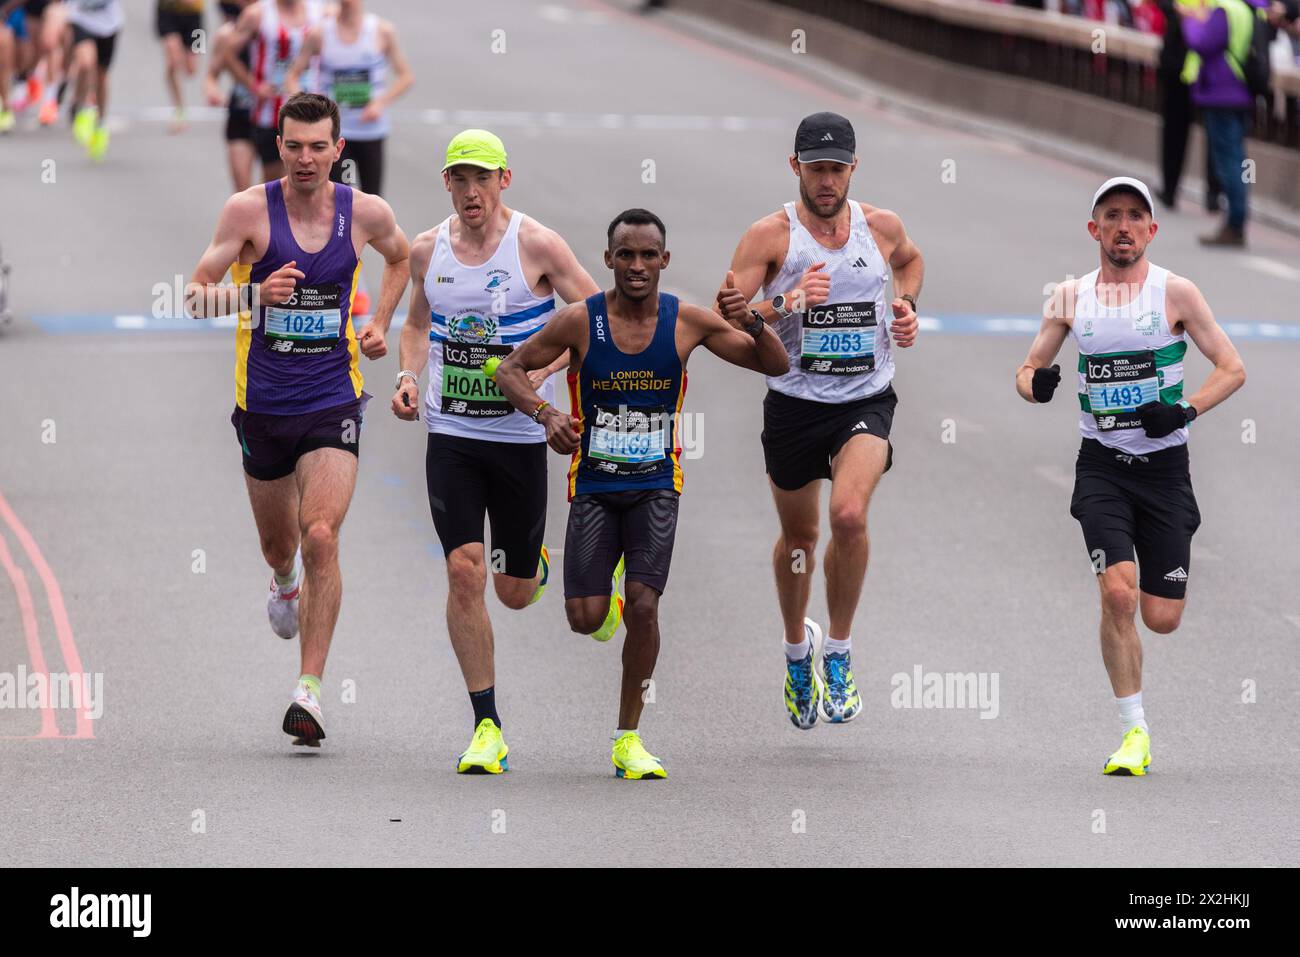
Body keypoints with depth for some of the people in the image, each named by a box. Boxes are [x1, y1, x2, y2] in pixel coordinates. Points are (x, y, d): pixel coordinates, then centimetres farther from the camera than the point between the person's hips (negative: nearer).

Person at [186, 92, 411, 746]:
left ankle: (309, 691, -16)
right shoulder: (249, 210, -9)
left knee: (320, 537, -18)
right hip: (262, 402, 1)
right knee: (279, 545, 17)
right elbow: (196, 295, -9)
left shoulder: (365, 213, -2)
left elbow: (400, 257, 21)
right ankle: (286, 584, 57)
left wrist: (379, 322, 7)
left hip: (332, 402, -1)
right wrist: (257, 293, -27)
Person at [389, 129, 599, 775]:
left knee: (514, 593, 5)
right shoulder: (427, 250, 3)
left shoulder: (538, 246, -8)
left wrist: (541, 368, -17)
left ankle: (540, 564, 45)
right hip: (450, 435, 2)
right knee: (464, 571, -12)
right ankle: (486, 727, -6)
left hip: (521, 435, -2)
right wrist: (409, 377, 0)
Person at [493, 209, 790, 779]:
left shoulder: (687, 322, -6)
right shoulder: (580, 321, -9)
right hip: (594, 485, 0)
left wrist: (751, 324, -22)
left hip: (656, 485, 0)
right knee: (585, 619, -6)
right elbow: (511, 369, 1)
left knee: (643, 606, -14)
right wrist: (545, 415, -18)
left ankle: (628, 739, 0)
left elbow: (777, 367, -2)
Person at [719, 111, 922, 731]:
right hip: (794, 401, 0)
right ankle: (796, 647, 44)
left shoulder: (882, 227, 1)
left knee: (849, 515, -25)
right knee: (798, 535, 15)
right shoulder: (770, 235, -9)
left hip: (866, 400, 0)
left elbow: (911, 261, 26)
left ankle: (839, 655, -7)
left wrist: (905, 306, 7)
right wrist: (786, 304, -29)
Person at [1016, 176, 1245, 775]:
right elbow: (1027, 372, 11)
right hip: (1102, 465, 1)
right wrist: (1036, 384, -13)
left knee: (1162, 619, 0)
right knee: (1118, 595, -18)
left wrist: (1185, 412, -17)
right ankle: (1134, 733, -7)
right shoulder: (1071, 297, 4)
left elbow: (1232, 369, -1)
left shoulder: (1175, 293, -3)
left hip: (1164, 464, -1)